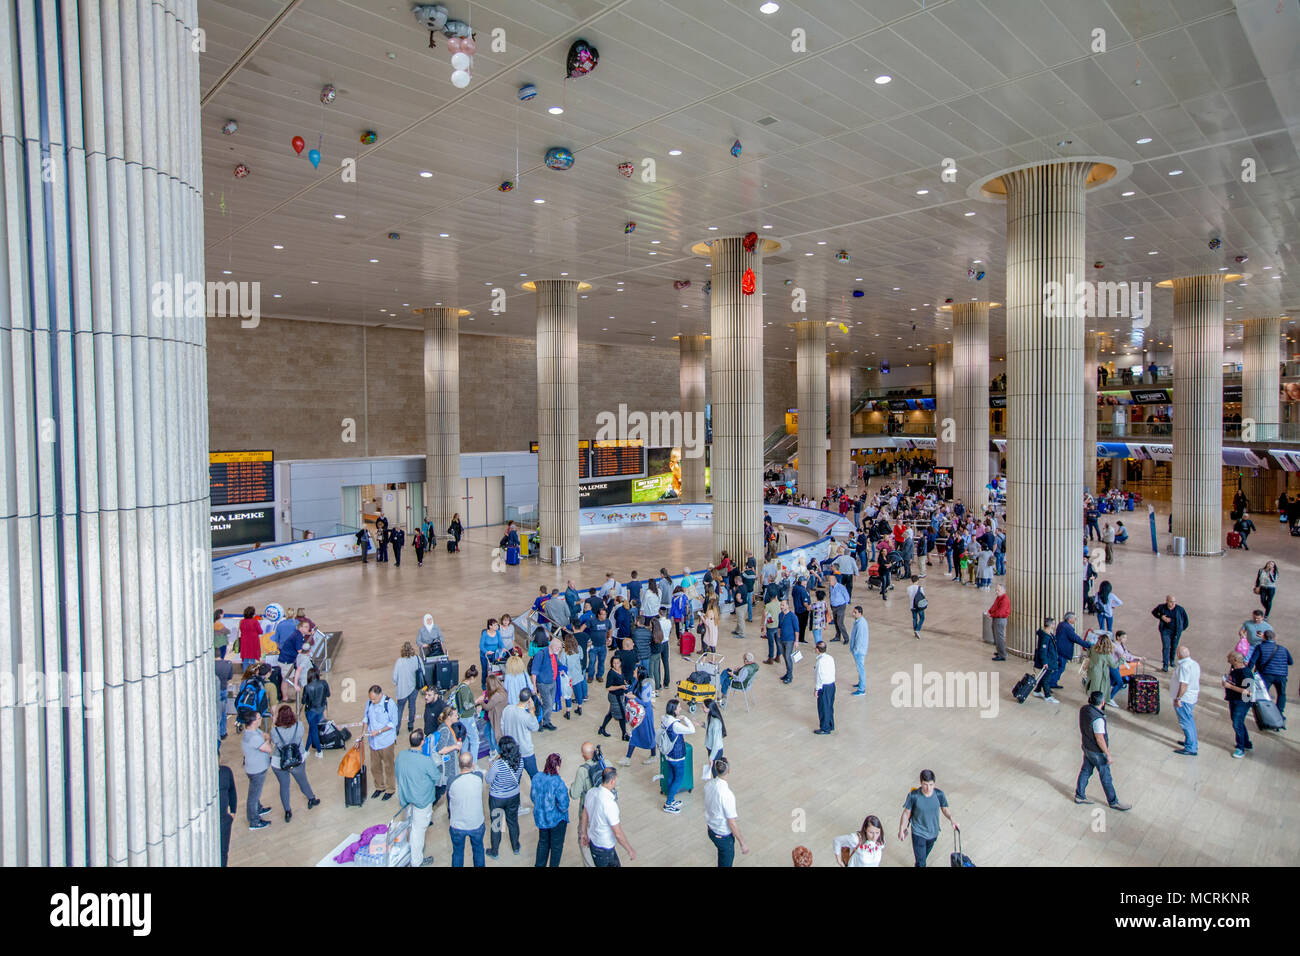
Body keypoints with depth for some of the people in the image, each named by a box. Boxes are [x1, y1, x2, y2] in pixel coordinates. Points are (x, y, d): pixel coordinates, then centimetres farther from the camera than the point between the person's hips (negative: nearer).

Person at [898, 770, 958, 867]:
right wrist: (901, 830, -6)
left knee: (925, 856, 28)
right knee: (920, 863, -2)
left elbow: (944, 809, -2)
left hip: (933, 832, 4)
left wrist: (952, 819, -21)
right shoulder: (913, 795, -26)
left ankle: (919, 864, 55)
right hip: (918, 833, -3)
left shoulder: (939, 794, -19)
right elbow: (906, 813, -13)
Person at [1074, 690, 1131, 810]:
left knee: (1085, 771, 20)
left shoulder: (1083, 709, -8)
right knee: (1106, 777, 11)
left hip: (1087, 747, 8)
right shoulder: (1098, 719, -33)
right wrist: (1108, 755, -16)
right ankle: (1113, 802, 28)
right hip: (1097, 752, -8)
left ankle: (1079, 795, 31)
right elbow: (1100, 739, -27)